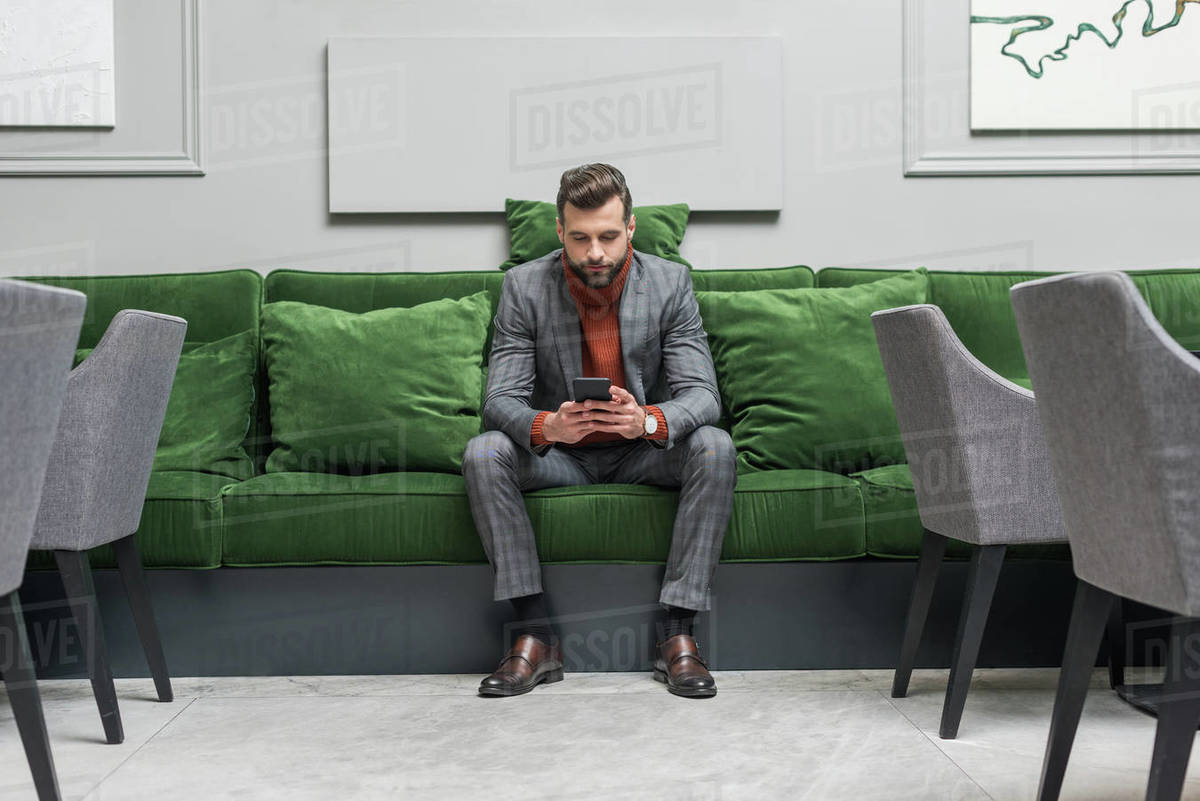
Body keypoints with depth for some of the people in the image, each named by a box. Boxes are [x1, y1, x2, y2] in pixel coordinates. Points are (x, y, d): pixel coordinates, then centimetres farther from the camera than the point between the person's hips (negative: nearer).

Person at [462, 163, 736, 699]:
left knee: (714, 447, -29)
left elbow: (702, 395, -17)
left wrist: (647, 420, -41)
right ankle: (535, 635, -24)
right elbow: (500, 400, -16)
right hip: (559, 454, 0)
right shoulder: (524, 287, -11)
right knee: (483, 453, -27)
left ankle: (677, 633, -24)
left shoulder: (670, 283, -10)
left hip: (642, 452, 0)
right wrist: (547, 426, -40)